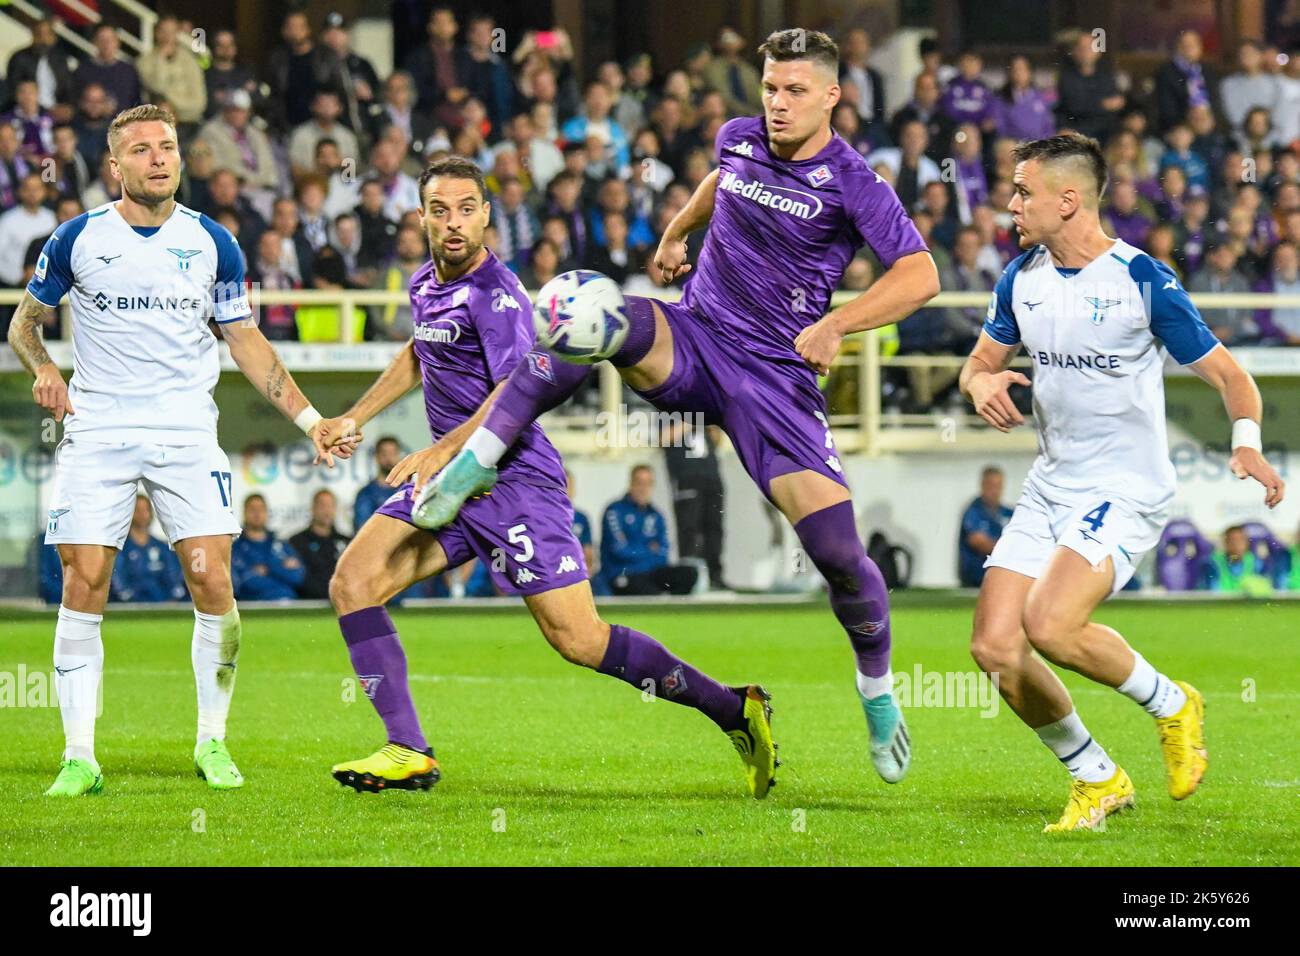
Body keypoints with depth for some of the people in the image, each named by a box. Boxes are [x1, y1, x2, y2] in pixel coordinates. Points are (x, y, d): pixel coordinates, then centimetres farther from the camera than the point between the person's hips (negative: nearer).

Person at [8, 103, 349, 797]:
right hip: (96, 432, -1)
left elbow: (246, 341, 13)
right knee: (83, 586, -8)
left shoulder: (212, 243, 5)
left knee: (213, 584, -9)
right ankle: (79, 757, -1)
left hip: (187, 434, 1)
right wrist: (43, 369, -7)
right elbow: (24, 322, 14)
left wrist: (310, 418, 6)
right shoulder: (78, 239, 2)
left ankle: (212, 744, 7)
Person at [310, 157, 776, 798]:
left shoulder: (495, 294, -15)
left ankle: (736, 711, 0)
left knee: (577, 638, -11)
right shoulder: (426, 286, 12)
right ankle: (408, 752, -6)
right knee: (352, 583, -7)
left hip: (514, 480, -8)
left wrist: (443, 452, -36)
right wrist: (355, 418, 33)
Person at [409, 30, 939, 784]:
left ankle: (879, 699, 15)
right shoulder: (739, 141, 4)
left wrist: (834, 326, -29)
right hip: (695, 338, 3)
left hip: (776, 375, -3)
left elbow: (921, 276, -18)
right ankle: (473, 461, -24)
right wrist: (677, 233, 37)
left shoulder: (853, 184, -11)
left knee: (838, 549, -12)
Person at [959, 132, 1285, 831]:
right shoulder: (1021, 278, 5)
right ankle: (1097, 782, 13)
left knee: (1049, 625, -28)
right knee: (994, 647, -6)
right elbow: (981, 361, 19)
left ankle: (1171, 706, 1)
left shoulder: (1143, 281, -12)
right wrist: (981, 383, -6)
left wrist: (1247, 445, -26)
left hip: (1127, 490, -7)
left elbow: (1228, 375, -7)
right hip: (1050, 486, 7)